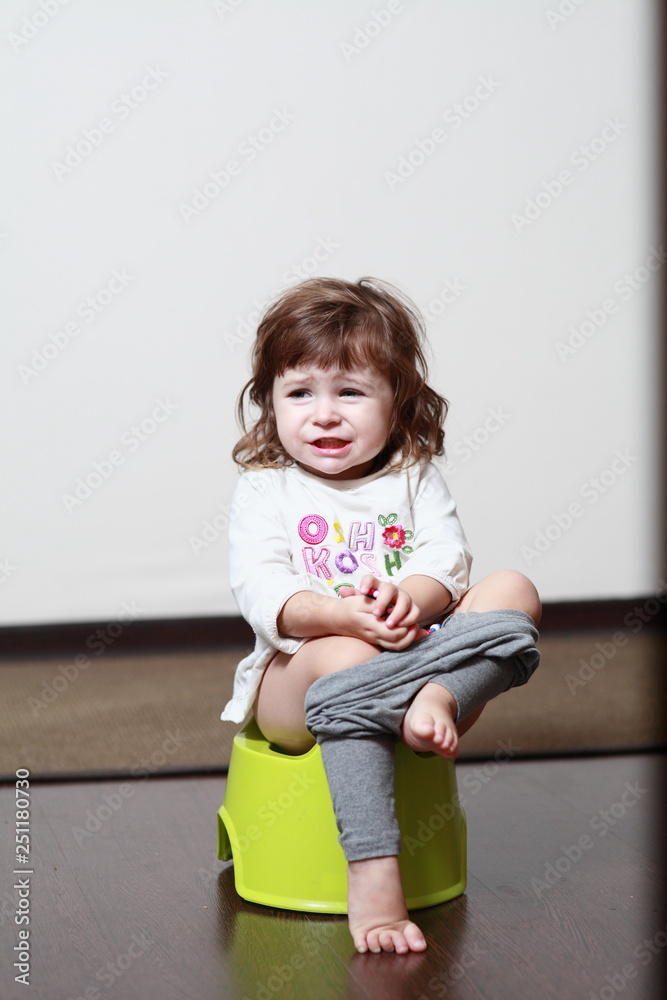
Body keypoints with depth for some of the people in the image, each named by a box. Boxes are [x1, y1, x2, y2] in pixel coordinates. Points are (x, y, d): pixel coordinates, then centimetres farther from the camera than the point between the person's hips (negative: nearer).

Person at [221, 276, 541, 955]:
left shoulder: (414, 479, 11)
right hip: (295, 678, -3)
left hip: (408, 647, 3)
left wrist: (411, 600, -26)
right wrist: (341, 616, -30)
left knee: (513, 593, -13)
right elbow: (260, 594, -11)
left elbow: (448, 563, -1)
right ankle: (372, 877, -44)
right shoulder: (264, 491, 3)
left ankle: (438, 698, -37)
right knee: (346, 661, -39)